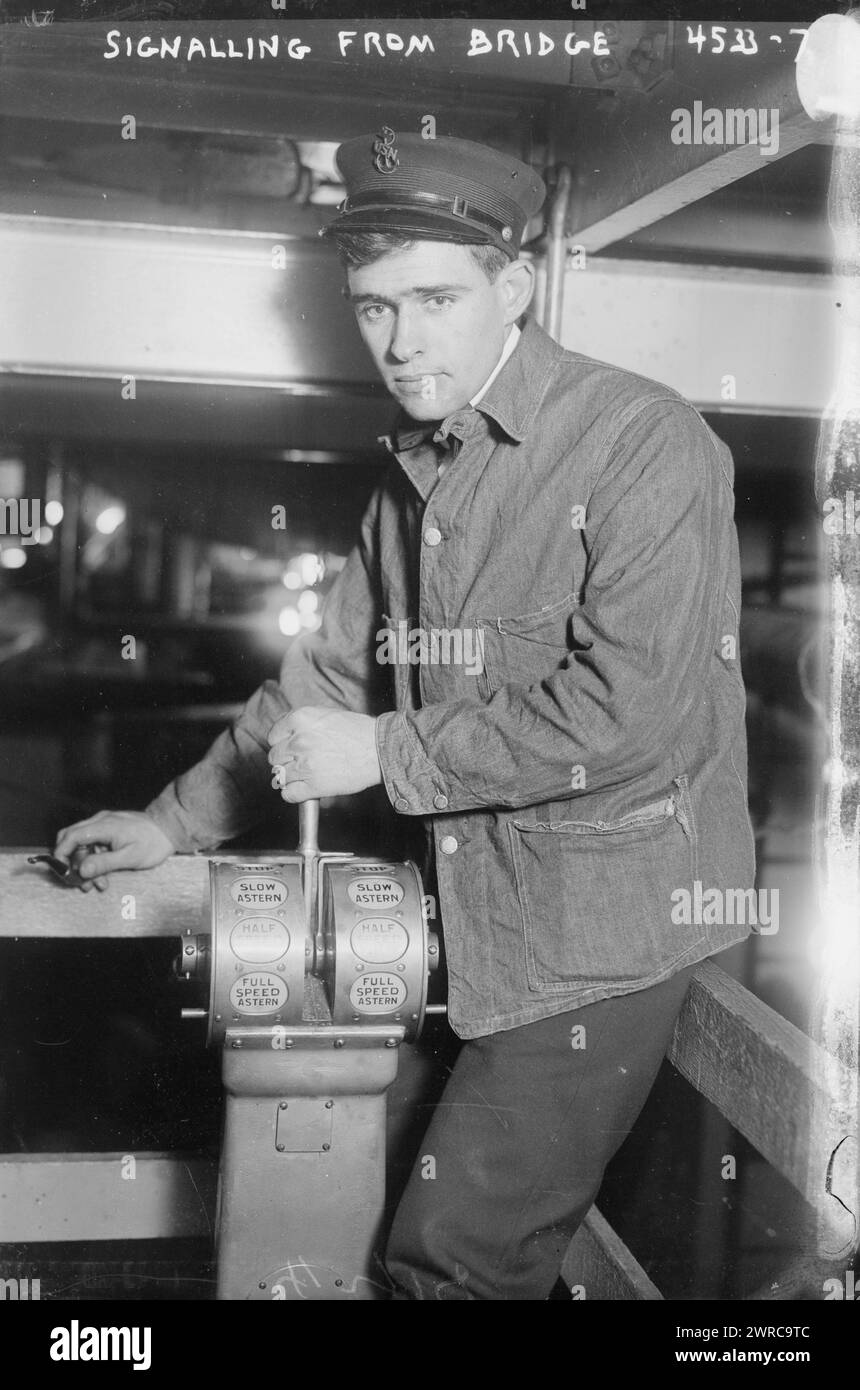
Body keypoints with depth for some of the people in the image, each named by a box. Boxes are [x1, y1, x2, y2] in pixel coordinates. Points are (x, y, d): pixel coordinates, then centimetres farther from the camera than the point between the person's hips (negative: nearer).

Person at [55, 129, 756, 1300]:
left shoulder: (642, 442, -15)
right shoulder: (416, 473, 12)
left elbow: (633, 707, -23)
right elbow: (335, 672, 18)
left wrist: (387, 753, -17)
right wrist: (179, 822, 15)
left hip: (600, 922, -7)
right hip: (476, 917, 7)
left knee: (452, 1256, -4)